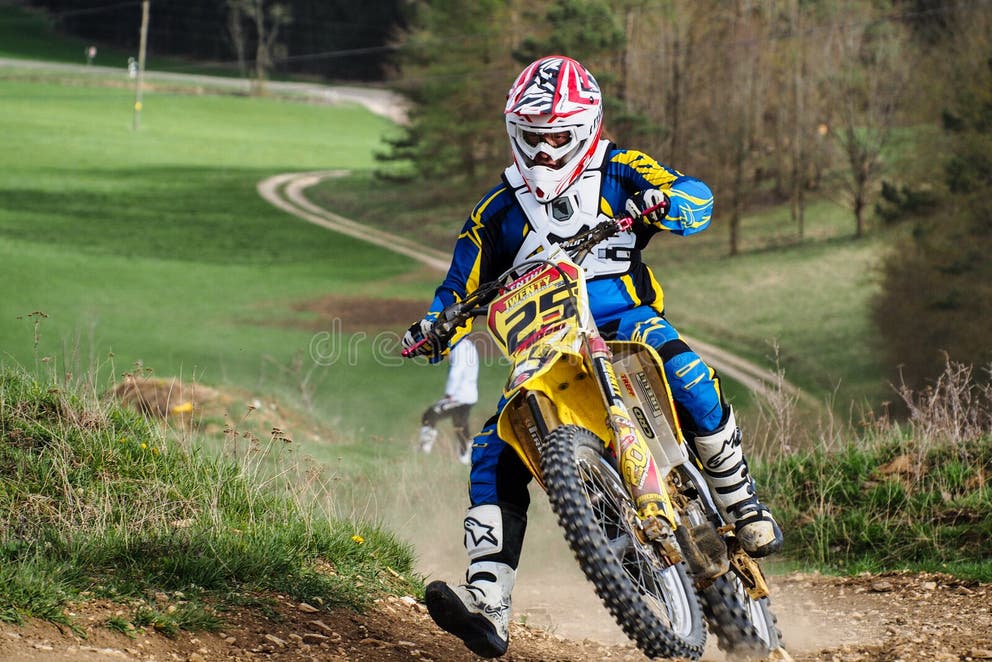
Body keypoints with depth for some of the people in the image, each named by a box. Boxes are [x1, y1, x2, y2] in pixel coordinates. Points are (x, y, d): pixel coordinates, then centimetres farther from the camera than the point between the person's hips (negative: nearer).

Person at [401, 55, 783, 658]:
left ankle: (742, 503, -16)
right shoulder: (498, 211, 13)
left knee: (687, 374, -35)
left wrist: (661, 202, -31)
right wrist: (434, 328, -5)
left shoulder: (617, 172, 6)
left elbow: (698, 198, -8)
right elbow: (461, 288, 16)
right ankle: (487, 605, -25)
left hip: (627, 320, -2)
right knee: (494, 456, -18)